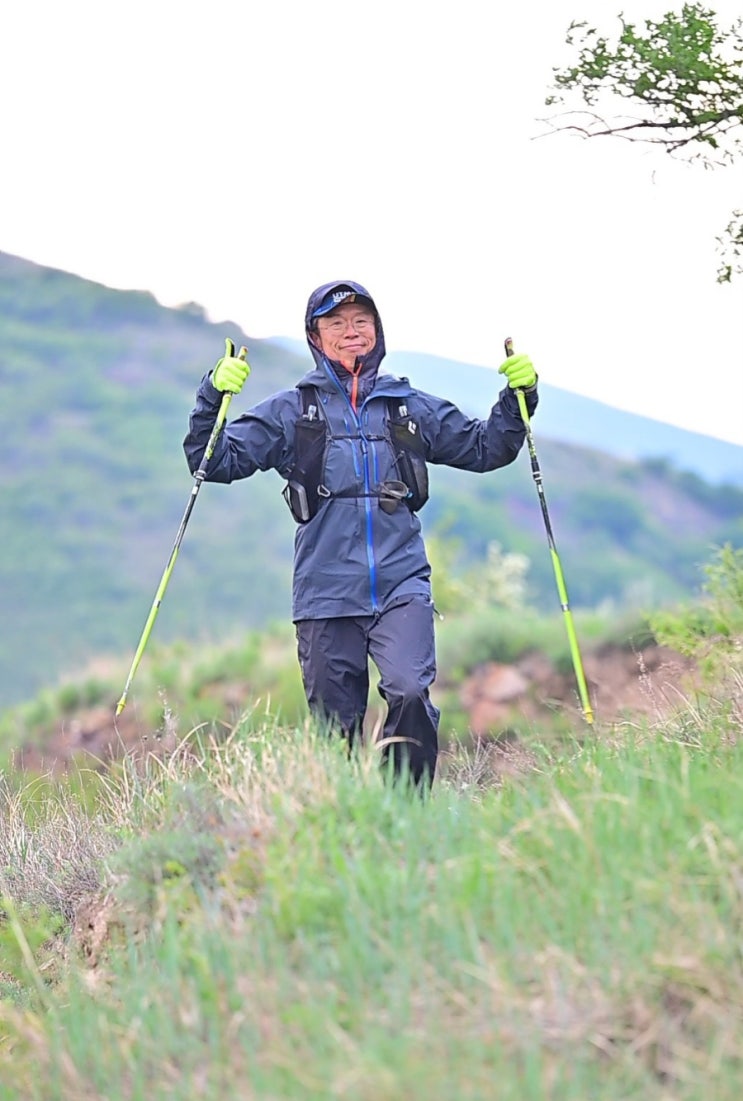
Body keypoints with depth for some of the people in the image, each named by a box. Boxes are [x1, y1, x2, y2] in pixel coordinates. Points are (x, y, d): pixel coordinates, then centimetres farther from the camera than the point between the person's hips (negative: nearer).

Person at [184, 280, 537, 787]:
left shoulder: (412, 407, 15)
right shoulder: (290, 412, 9)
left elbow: (485, 449, 23)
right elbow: (216, 462, 5)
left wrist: (518, 396, 8)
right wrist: (215, 396, -10)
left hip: (402, 585, 0)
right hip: (326, 593, 0)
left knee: (411, 694, -21)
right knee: (335, 726, 2)